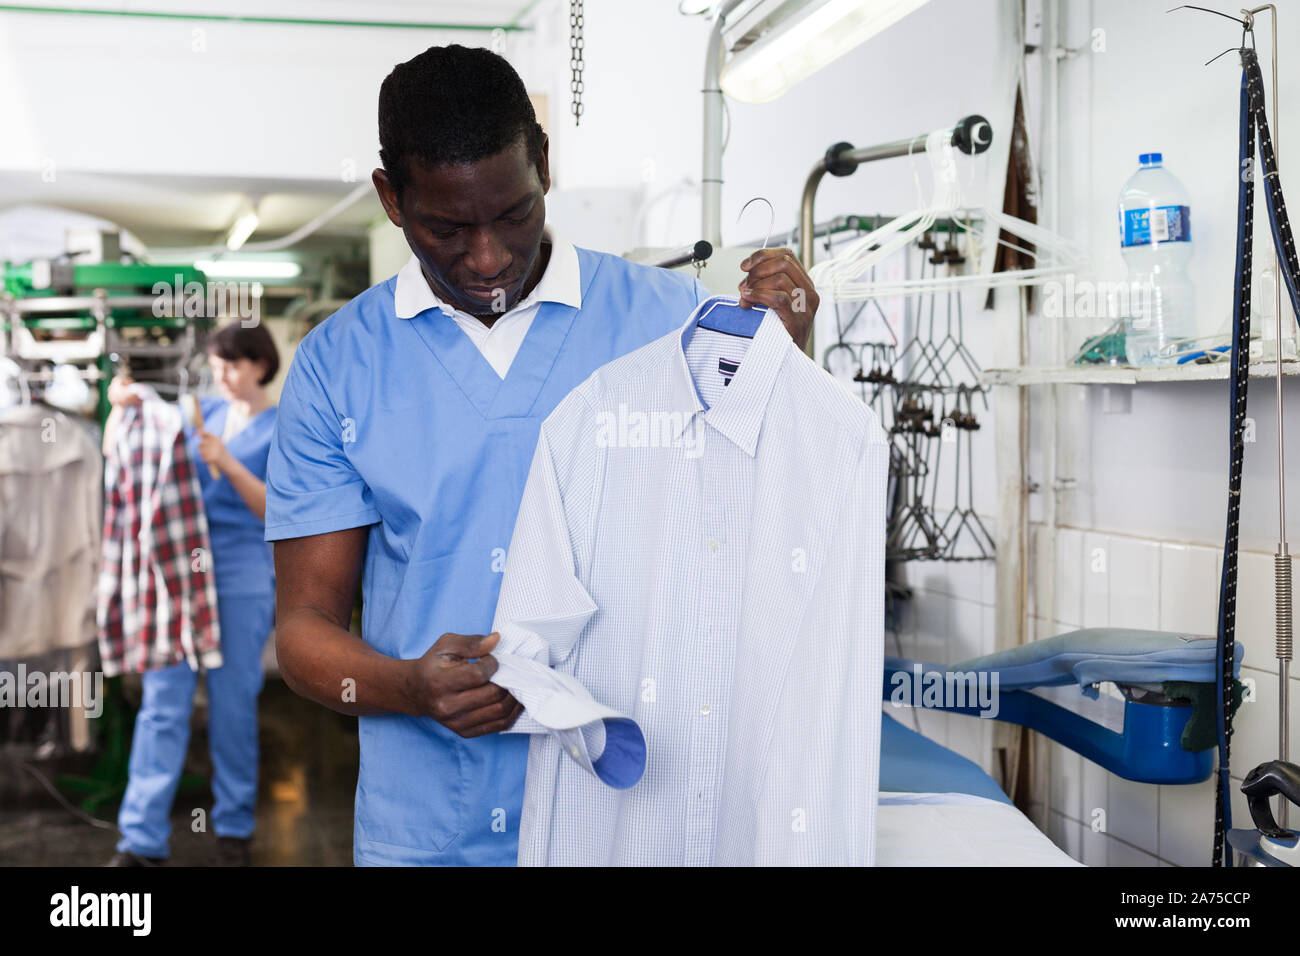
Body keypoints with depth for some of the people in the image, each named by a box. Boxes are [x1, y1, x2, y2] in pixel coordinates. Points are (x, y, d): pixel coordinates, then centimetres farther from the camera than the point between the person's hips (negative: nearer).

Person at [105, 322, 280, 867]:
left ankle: (234, 829, 20)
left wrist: (228, 464, -19)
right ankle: (142, 840, 3)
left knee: (233, 704, 4)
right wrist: (120, 407, -3)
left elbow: (276, 510, -8)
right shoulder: (203, 411, 12)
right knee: (163, 702, 0)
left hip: (242, 578, -3)